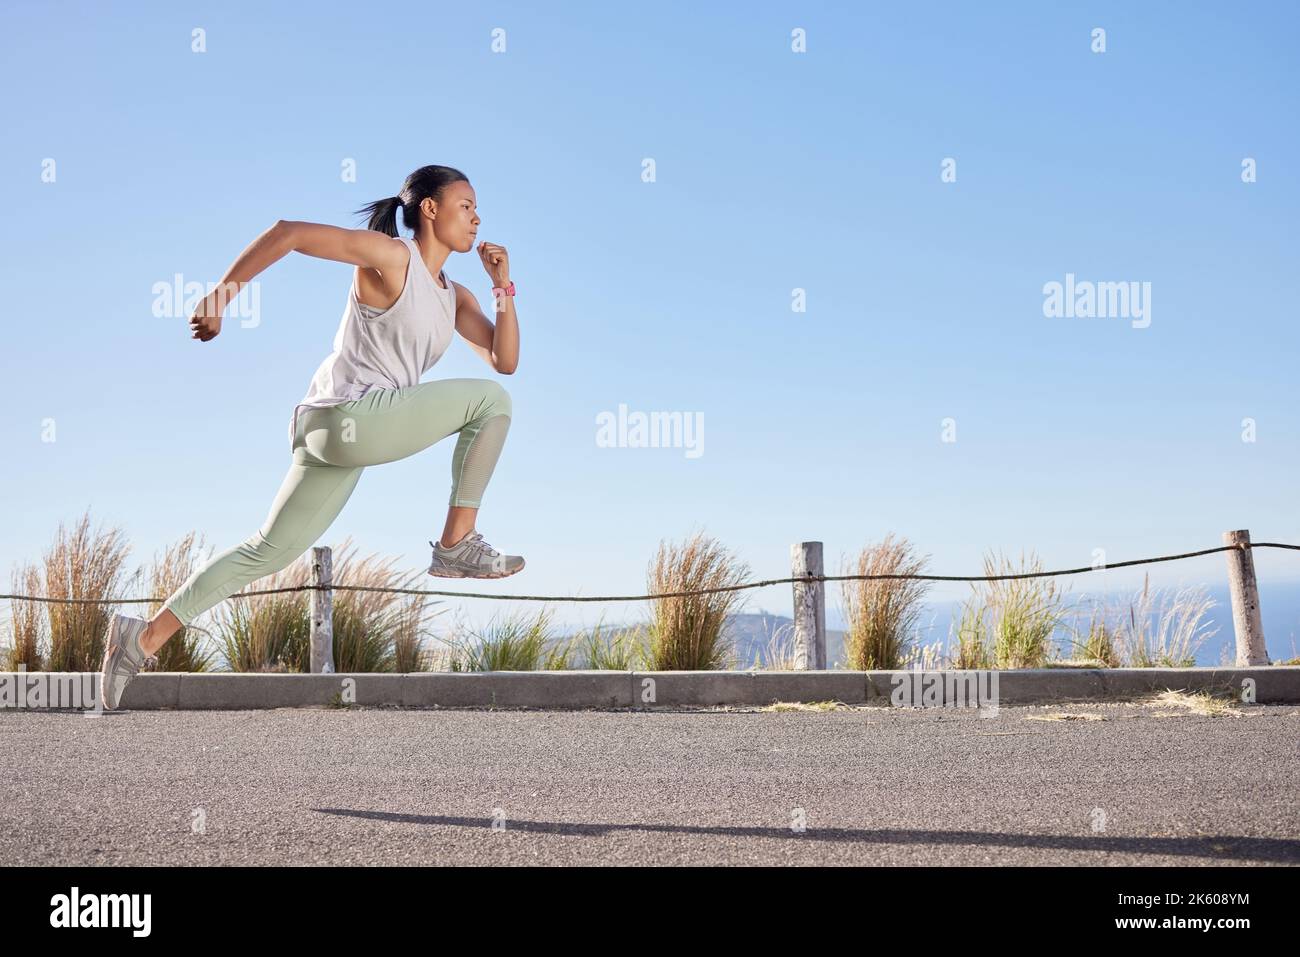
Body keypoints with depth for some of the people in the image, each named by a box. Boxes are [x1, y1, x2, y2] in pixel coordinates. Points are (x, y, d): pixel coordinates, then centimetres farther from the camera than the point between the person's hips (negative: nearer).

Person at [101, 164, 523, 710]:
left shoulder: (455, 299, 20)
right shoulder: (390, 257, -4)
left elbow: (505, 360, 15)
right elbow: (289, 232, -8)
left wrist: (502, 285, 6)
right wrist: (222, 293, -13)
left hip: (338, 436, 9)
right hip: (349, 414, -9)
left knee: (268, 551, 9)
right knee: (490, 400, -9)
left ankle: (143, 638, 11)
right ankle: (457, 546, -7)